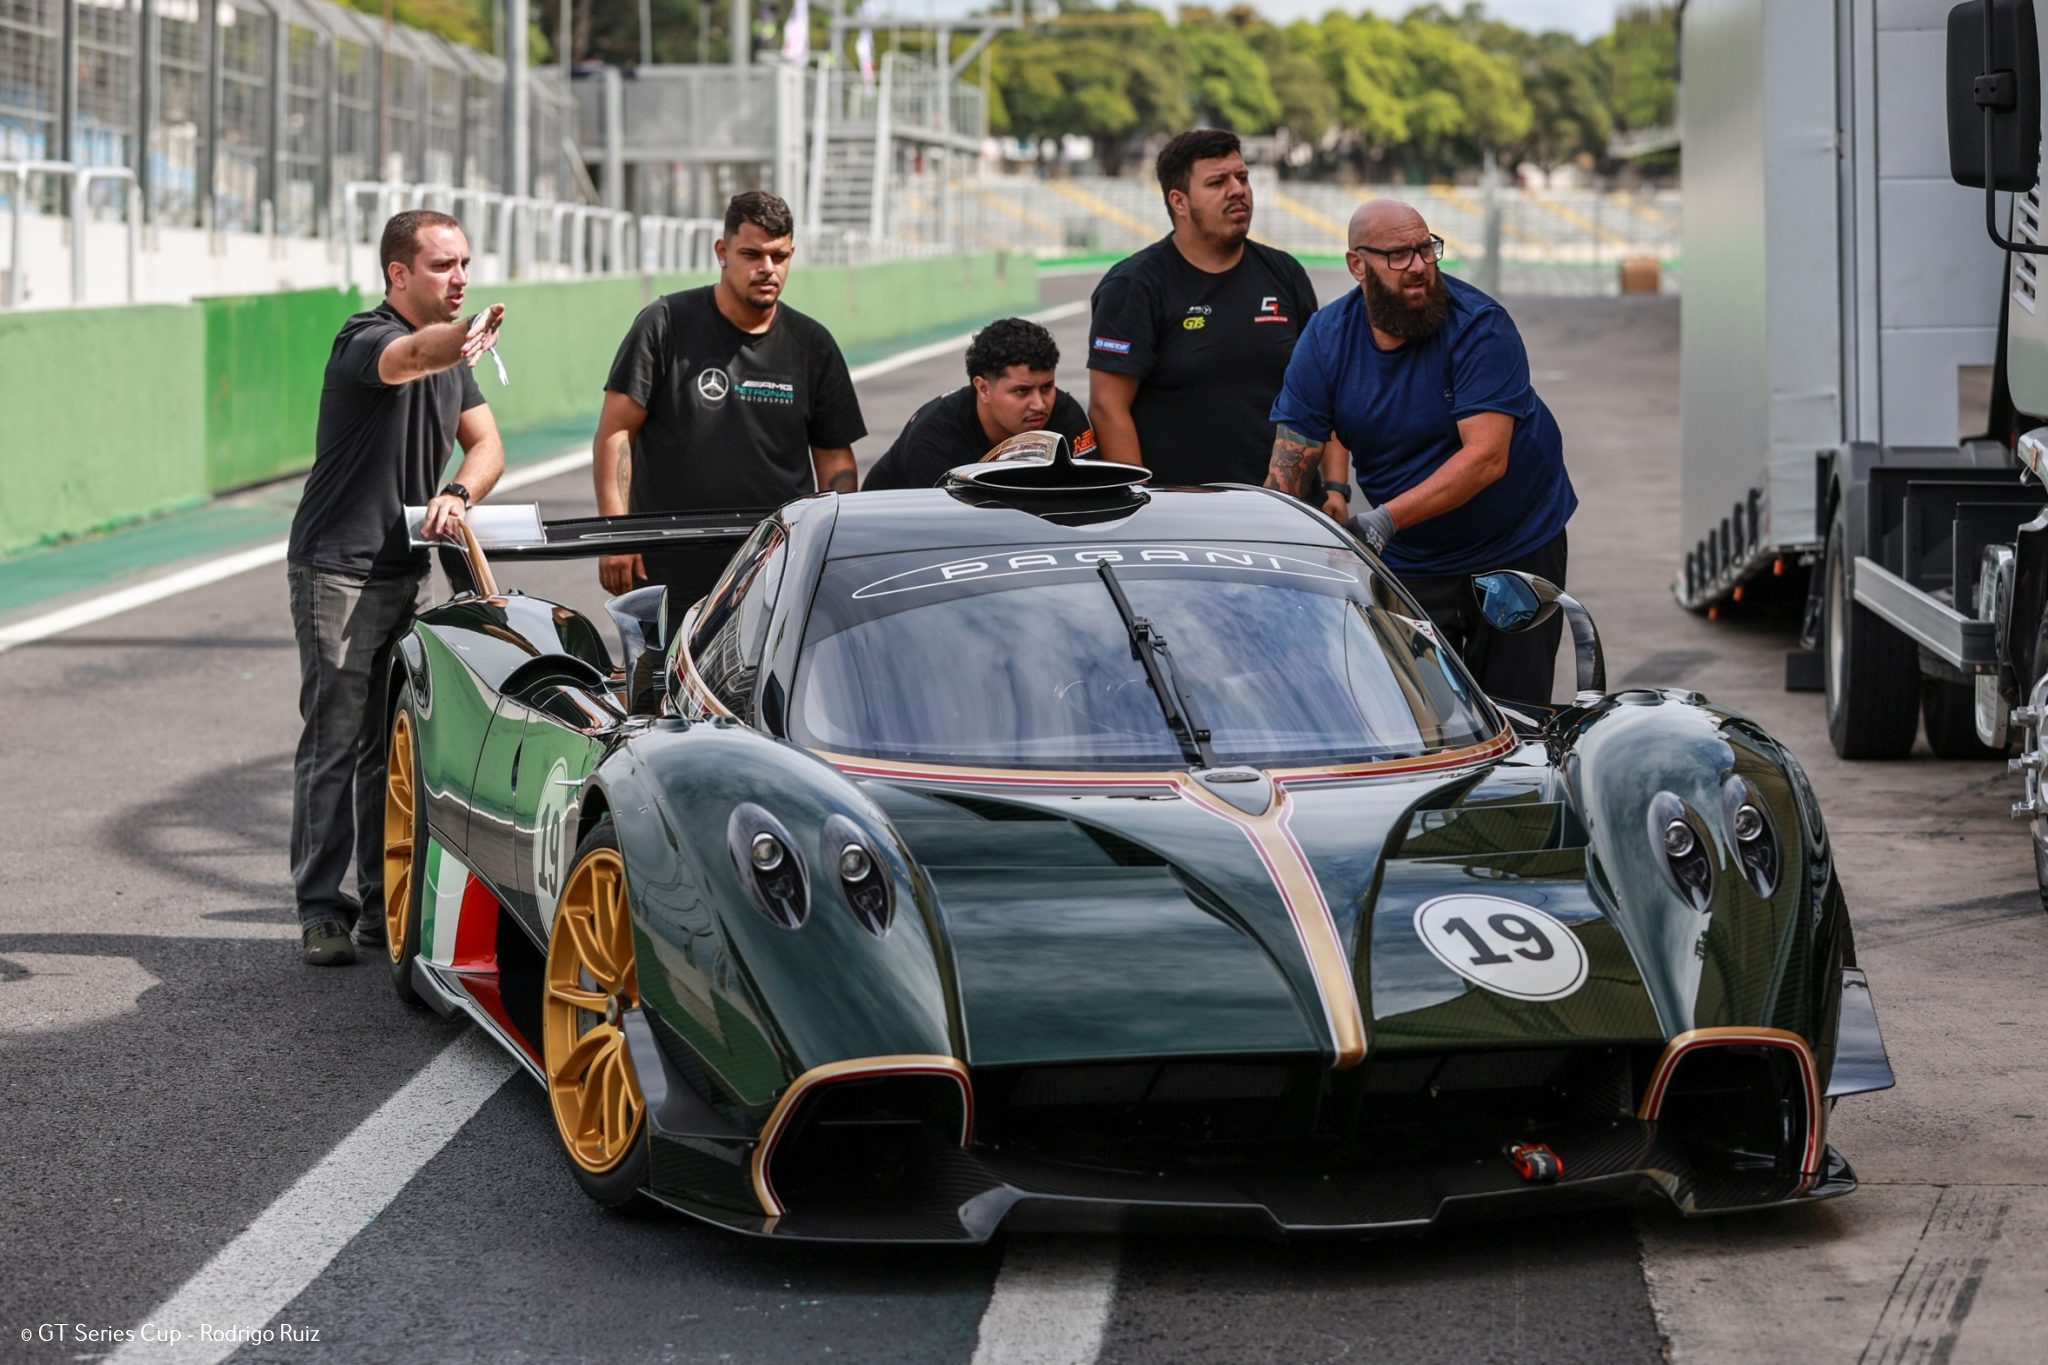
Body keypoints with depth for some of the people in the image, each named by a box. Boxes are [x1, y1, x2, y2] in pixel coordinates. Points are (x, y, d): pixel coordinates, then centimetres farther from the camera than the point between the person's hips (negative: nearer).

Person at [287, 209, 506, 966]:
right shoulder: (366, 338, -14)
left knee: (396, 746, 9)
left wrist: (457, 493, -14)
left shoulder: (450, 353, 13)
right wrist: (463, 338, -60)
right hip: (338, 569, -8)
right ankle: (321, 911, -1)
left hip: (407, 571, 8)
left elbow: (486, 444, 9)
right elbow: (409, 357, -38)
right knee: (334, 744, -5)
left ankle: (385, 905, 16)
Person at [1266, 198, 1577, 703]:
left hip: (1516, 546, -3)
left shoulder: (1480, 326, -20)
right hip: (1411, 563, 3)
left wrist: (1385, 520, -37)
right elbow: (1291, 458, -11)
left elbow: (1486, 457, -29)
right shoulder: (1326, 339, -8)